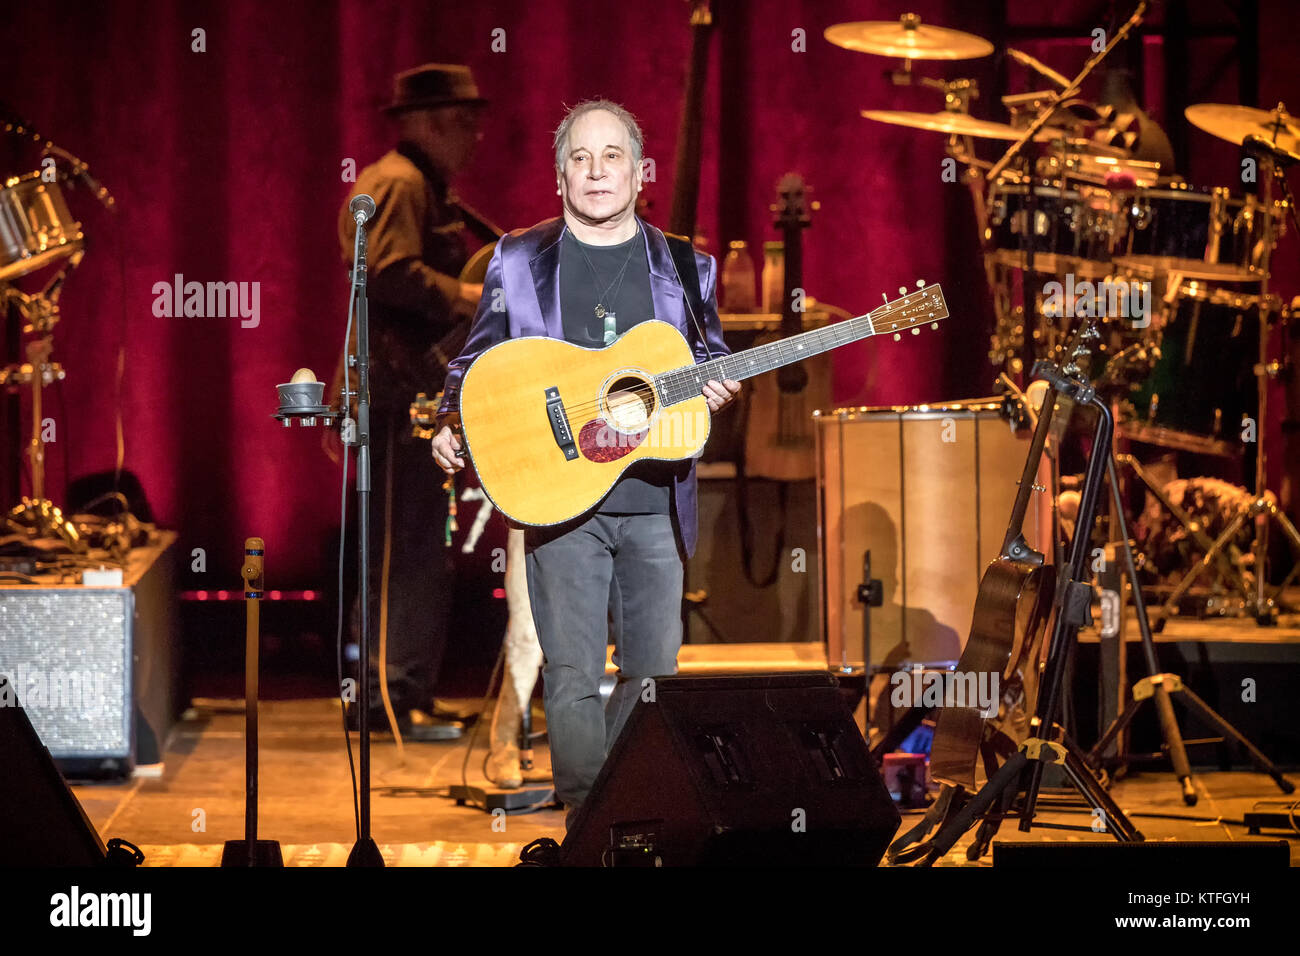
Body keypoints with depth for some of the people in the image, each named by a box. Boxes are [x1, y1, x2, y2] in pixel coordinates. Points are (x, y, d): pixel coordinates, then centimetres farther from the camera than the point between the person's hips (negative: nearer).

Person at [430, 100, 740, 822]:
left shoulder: (684, 268, 10)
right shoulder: (520, 261, 6)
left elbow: (712, 359, 18)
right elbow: (478, 362, 10)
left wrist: (717, 389, -4)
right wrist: (454, 427, -6)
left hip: (656, 501, 2)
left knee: (654, 668, 6)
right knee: (573, 677, -7)